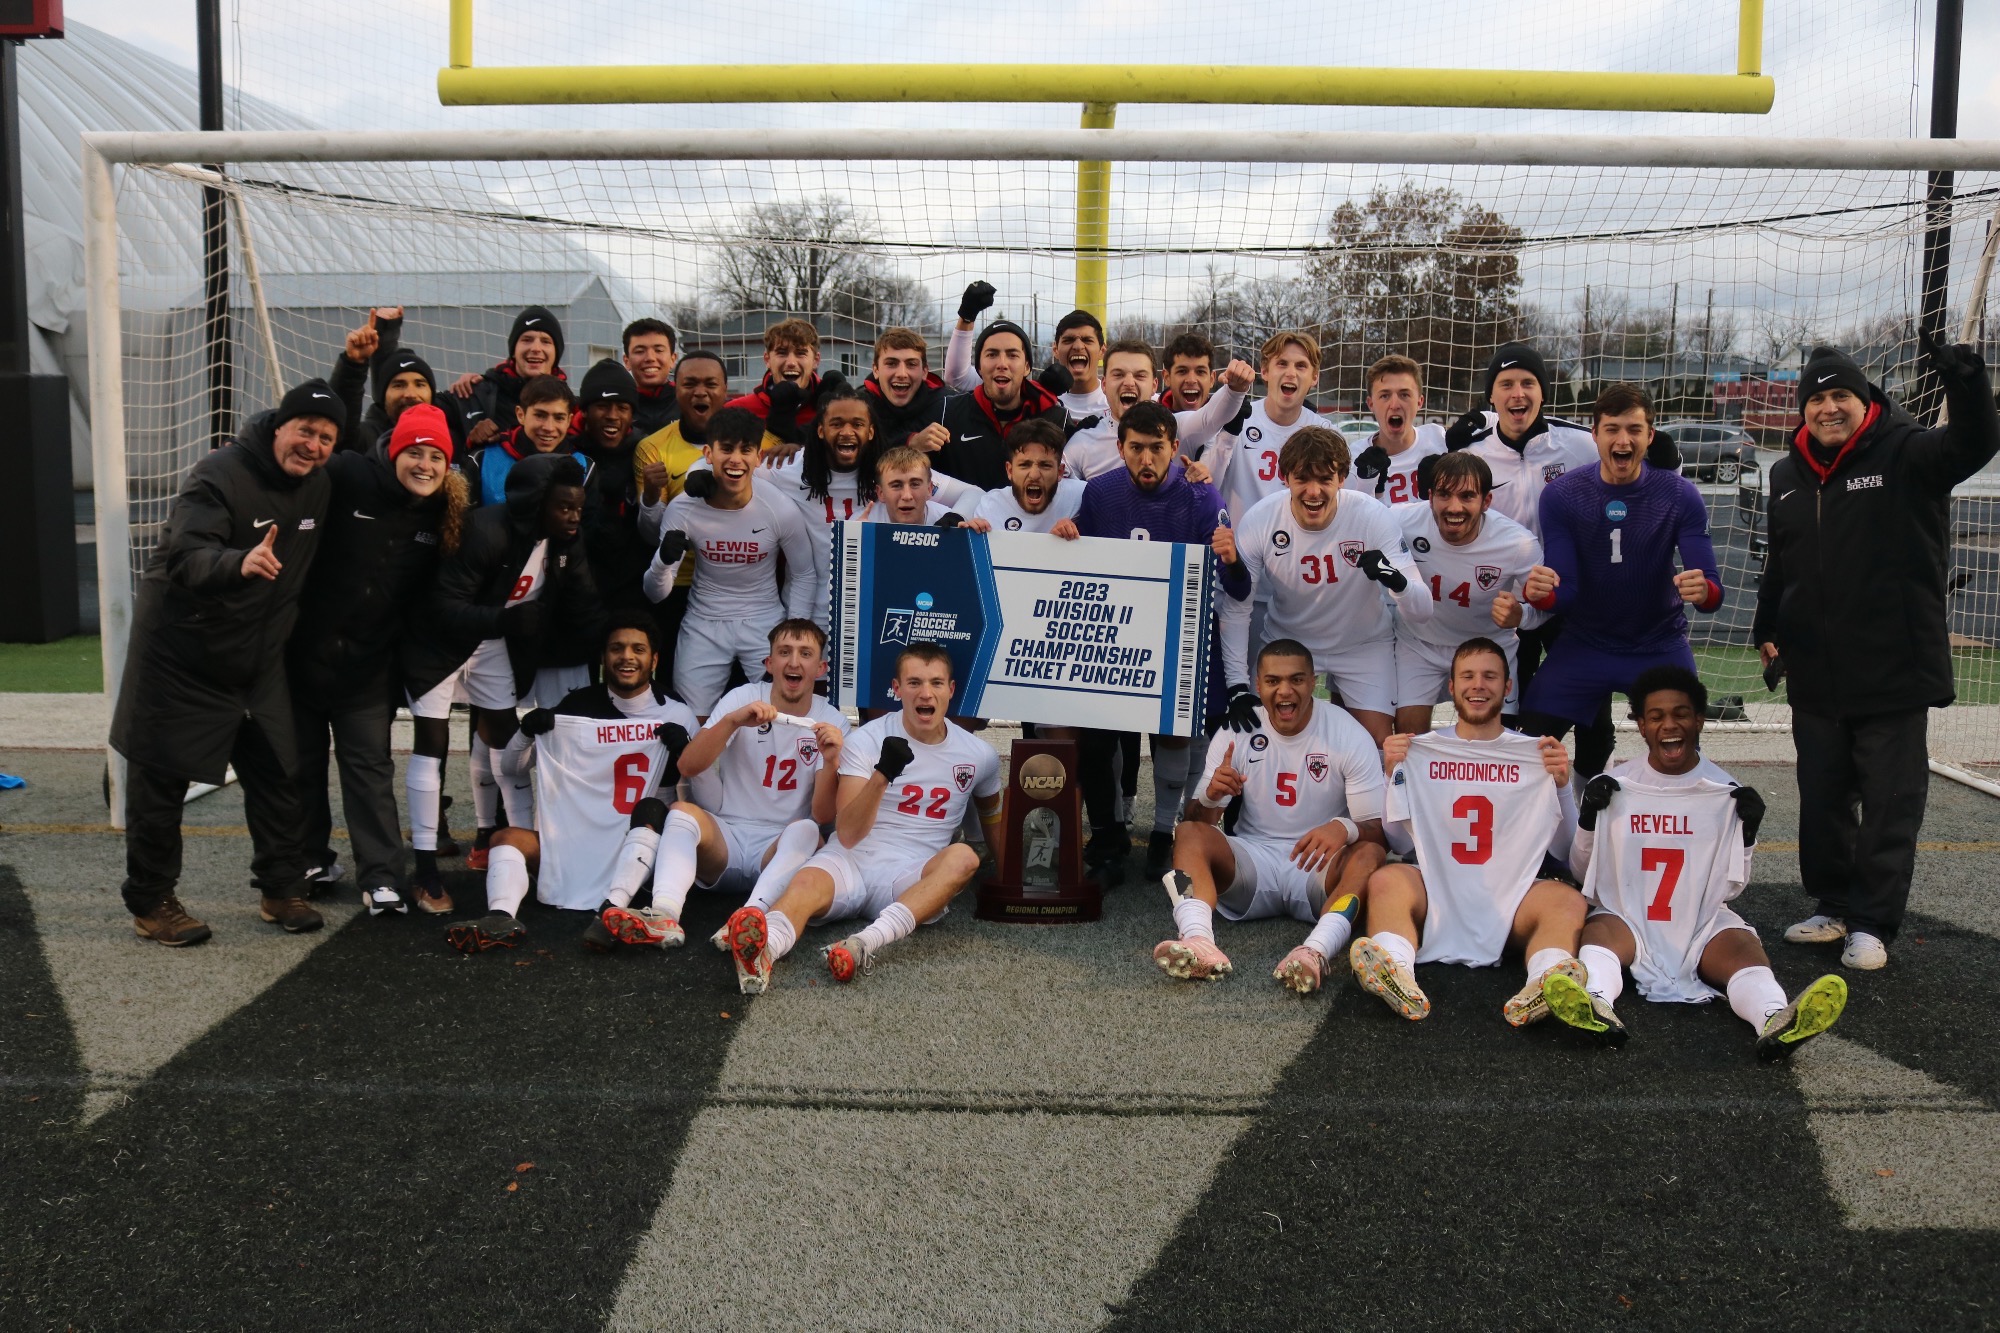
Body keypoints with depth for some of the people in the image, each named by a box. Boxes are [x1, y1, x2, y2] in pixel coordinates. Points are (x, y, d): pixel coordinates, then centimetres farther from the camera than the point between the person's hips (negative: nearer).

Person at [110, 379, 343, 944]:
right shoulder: (219, 475, -21)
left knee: (277, 770, 7)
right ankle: (150, 902, 16)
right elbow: (186, 556, -35)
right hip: (181, 654, -6)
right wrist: (240, 563, -54)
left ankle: (281, 888, 20)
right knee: (160, 777, 3)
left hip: (259, 658, 6)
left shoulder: (319, 487, 0)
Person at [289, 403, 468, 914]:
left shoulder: (447, 514, -3)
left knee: (370, 764, 1)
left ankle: (381, 878, 3)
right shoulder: (348, 478, -15)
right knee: (303, 758, 13)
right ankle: (311, 858, 31)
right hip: (306, 647, -1)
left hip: (368, 662, 2)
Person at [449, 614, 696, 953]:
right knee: (507, 837, -18)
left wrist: (683, 752, -17)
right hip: (573, 845, 3)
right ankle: (501, 918, -46)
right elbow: (511, 768, 10)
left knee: (652, 809, -32)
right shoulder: (574, 706, 6)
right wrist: (527, 732, -10)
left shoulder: (677, 715, 3)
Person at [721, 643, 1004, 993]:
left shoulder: (979, 755, 8)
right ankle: (762, 951, -68)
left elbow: (992, 818, 29)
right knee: (806, 883, -35)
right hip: (849, 861, -1)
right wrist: (881, 775, -23)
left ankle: (869, 941, -53)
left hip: (910, 878, 1)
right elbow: (847, 835, -8)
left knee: (962, 857, -32)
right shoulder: (865, 740, 0)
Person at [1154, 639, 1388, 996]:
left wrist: (1345, 828, -35)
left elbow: (1378, 830, -10)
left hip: (1318, 869, -1)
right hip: (1252, 860, 2)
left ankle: (1316, 952, -55)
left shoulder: (1350, 736, -7)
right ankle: (1199, 942, -51)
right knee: (1189, 833, -24)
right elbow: (1196, 820, 0)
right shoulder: (1238, 731, -1)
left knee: (1370, 852, -32)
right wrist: (1211, 796, -26)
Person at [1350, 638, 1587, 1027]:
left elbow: (1563, 850, 6)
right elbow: (1401, 843, 6)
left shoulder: (1535, 754, 10)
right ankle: (1397, 976, -53)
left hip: (1512, 897, 0)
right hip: (1435, 892, 0)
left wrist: (1562, 785, -8)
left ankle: (1547, 983, -54)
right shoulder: (1423, 749, 10)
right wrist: (1395, 774, -5)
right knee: (1385, 880, -30)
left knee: (1568, 900, -29)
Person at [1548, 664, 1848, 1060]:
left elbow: (1731, 886, 7)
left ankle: (1775, 1020, -60)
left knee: (1742, 946, -30)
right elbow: (1582, 871, 8)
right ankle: (1595, 1005, -64)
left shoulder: (1726, 791, 6)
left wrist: (1748, 833, -9)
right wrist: (1588, 819, -10)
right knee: (1601, 930, -32)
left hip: (1702, 923, 1)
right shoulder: (1616, 785, 5)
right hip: (1626, 917, -1)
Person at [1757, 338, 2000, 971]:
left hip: (1894, 672, -5)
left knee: (1890, 804, 2)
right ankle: (1835, 907, 27)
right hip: (1815, 676, 6)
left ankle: (1873, 922, 11)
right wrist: (1769, 633, 16)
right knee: (1822, 799, 13)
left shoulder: (1905, 455, -6)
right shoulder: (1788, 476, 11)